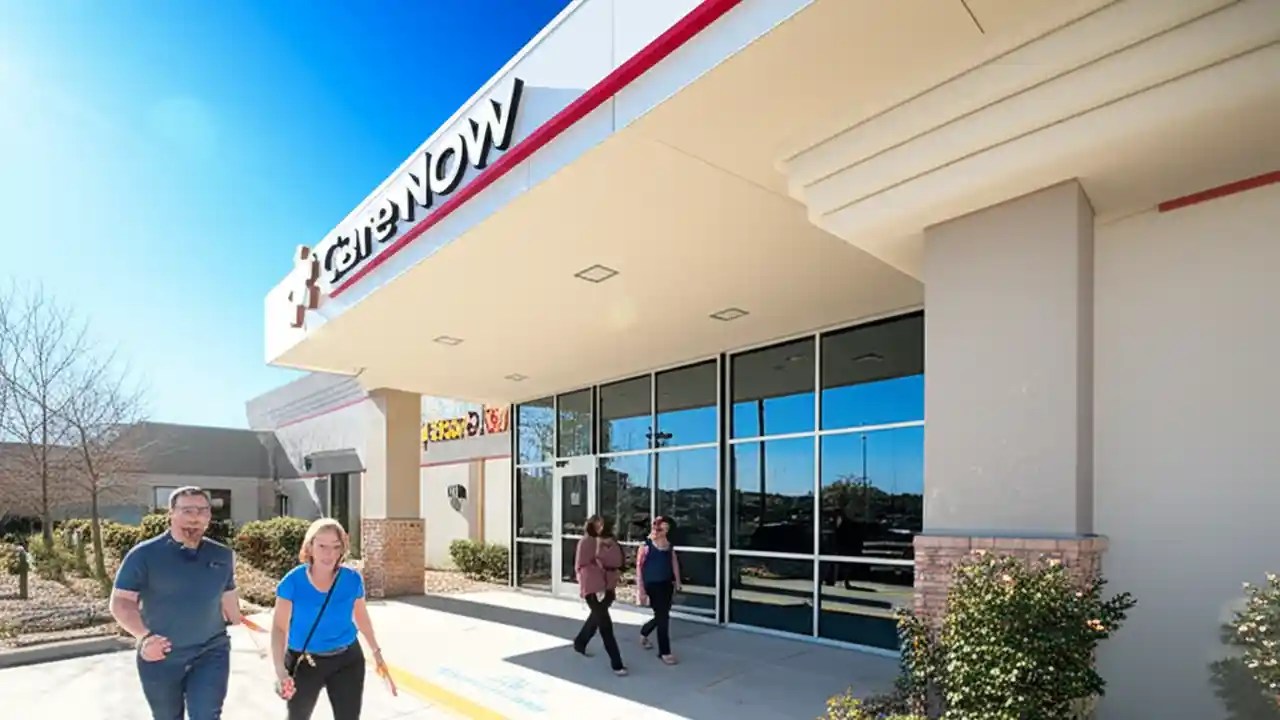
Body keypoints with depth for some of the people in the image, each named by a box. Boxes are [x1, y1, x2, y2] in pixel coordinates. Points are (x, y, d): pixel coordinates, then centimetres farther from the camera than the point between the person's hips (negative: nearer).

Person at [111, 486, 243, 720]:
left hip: (211, 652, 1)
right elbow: (121, 602, -11)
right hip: (159, 658, -1)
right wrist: (144, 636, -23)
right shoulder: (144, 554, -11)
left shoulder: (223, 555, 1)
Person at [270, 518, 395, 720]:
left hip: (347, 660, 1)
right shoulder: (292, 582, -19)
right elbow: (279, 627, -24)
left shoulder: (352, 580, -12)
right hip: (303, 662, -1)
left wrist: (377, 652, 12)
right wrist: (280, 670, -38)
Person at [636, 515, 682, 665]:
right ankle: (664, 652, 10)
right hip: (653, 585, -6)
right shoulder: (647, 544, -12)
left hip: (667, 584, 6)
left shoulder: (669, 544, 5)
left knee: (662, 616, 15)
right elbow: (639, 566, -11)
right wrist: (640, 588, -13)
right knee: (663, 617, -4)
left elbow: (674, 563, 14)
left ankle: (644, 633, 44)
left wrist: (677, 582, 11)